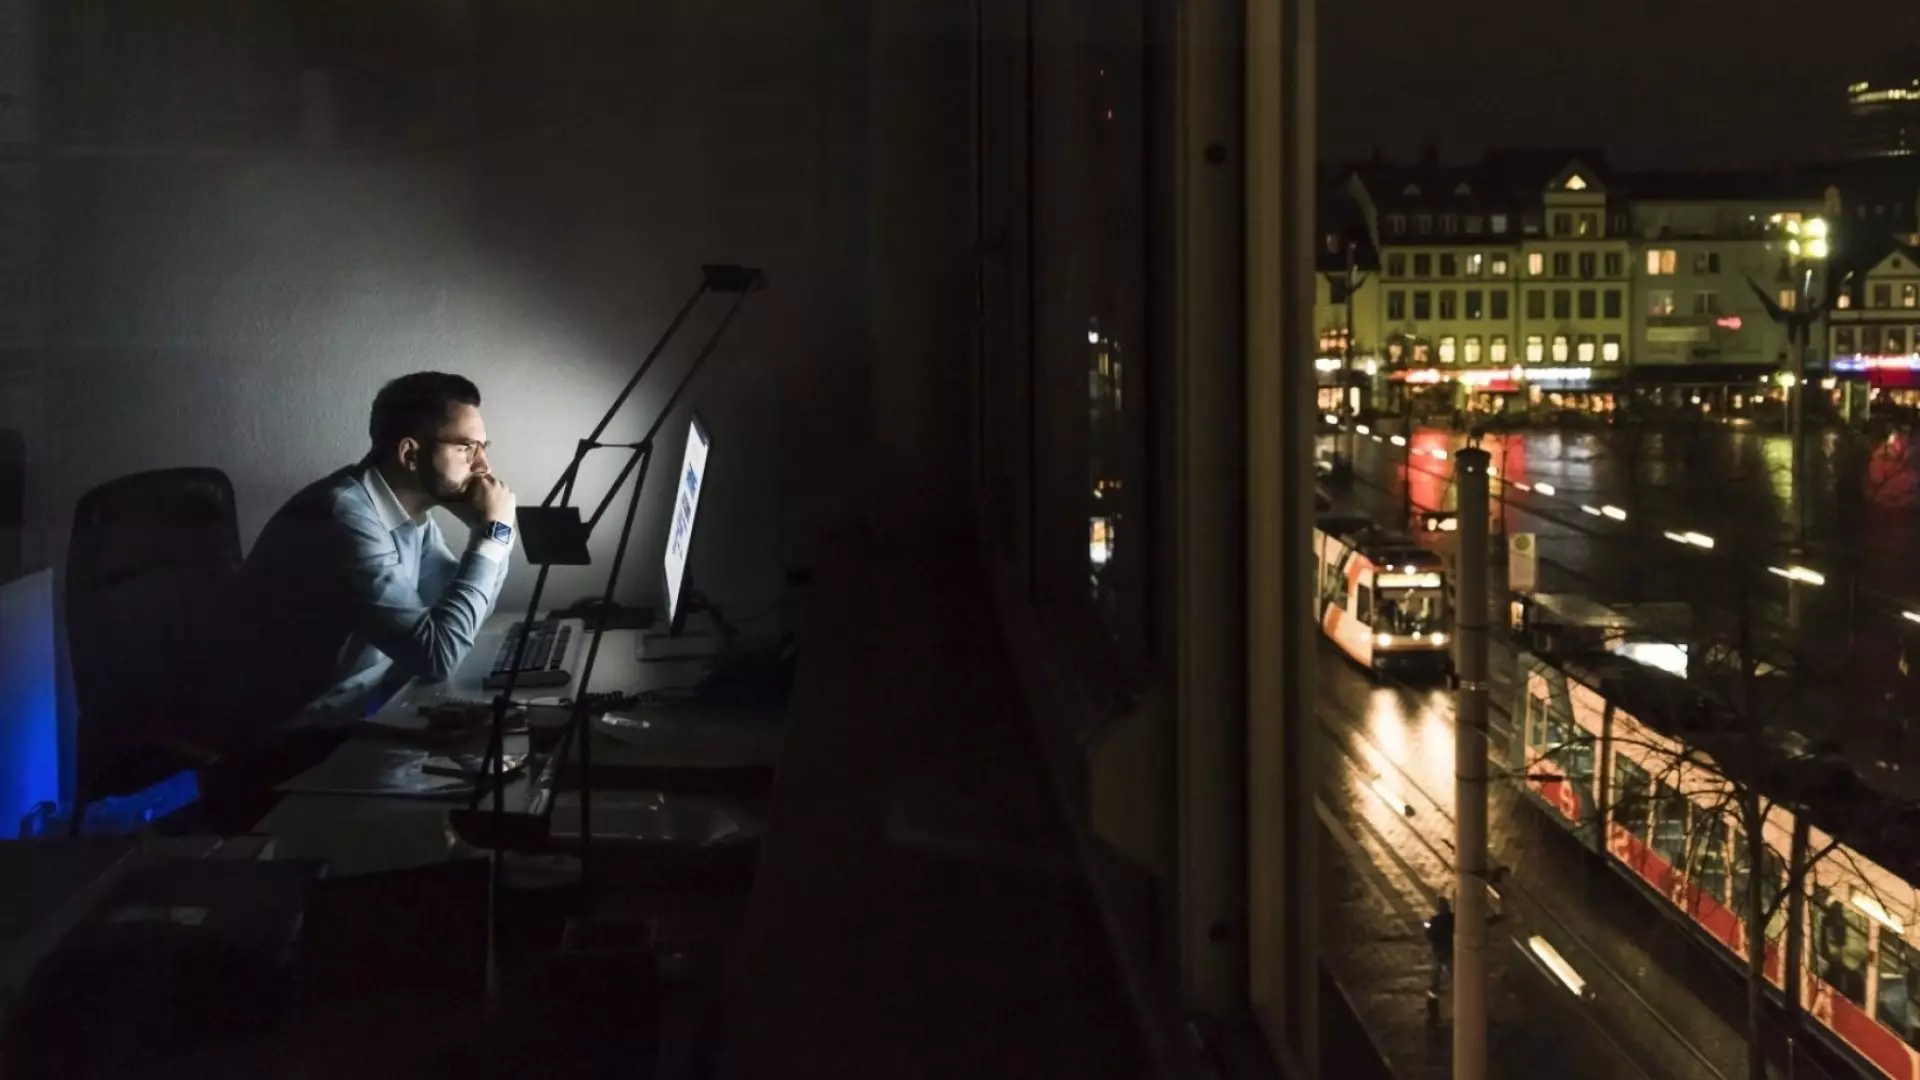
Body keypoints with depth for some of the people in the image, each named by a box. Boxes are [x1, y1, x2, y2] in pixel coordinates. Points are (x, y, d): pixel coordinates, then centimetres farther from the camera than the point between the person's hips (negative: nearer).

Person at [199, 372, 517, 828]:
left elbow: (459, 609, 12)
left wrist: (491, 532, -4)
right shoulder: (344, 518, -28)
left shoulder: (408, 510, 2)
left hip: (357, 718, 9)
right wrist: (491, 534, -23)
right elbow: (437, 652, -31)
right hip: (284, 751, -9)